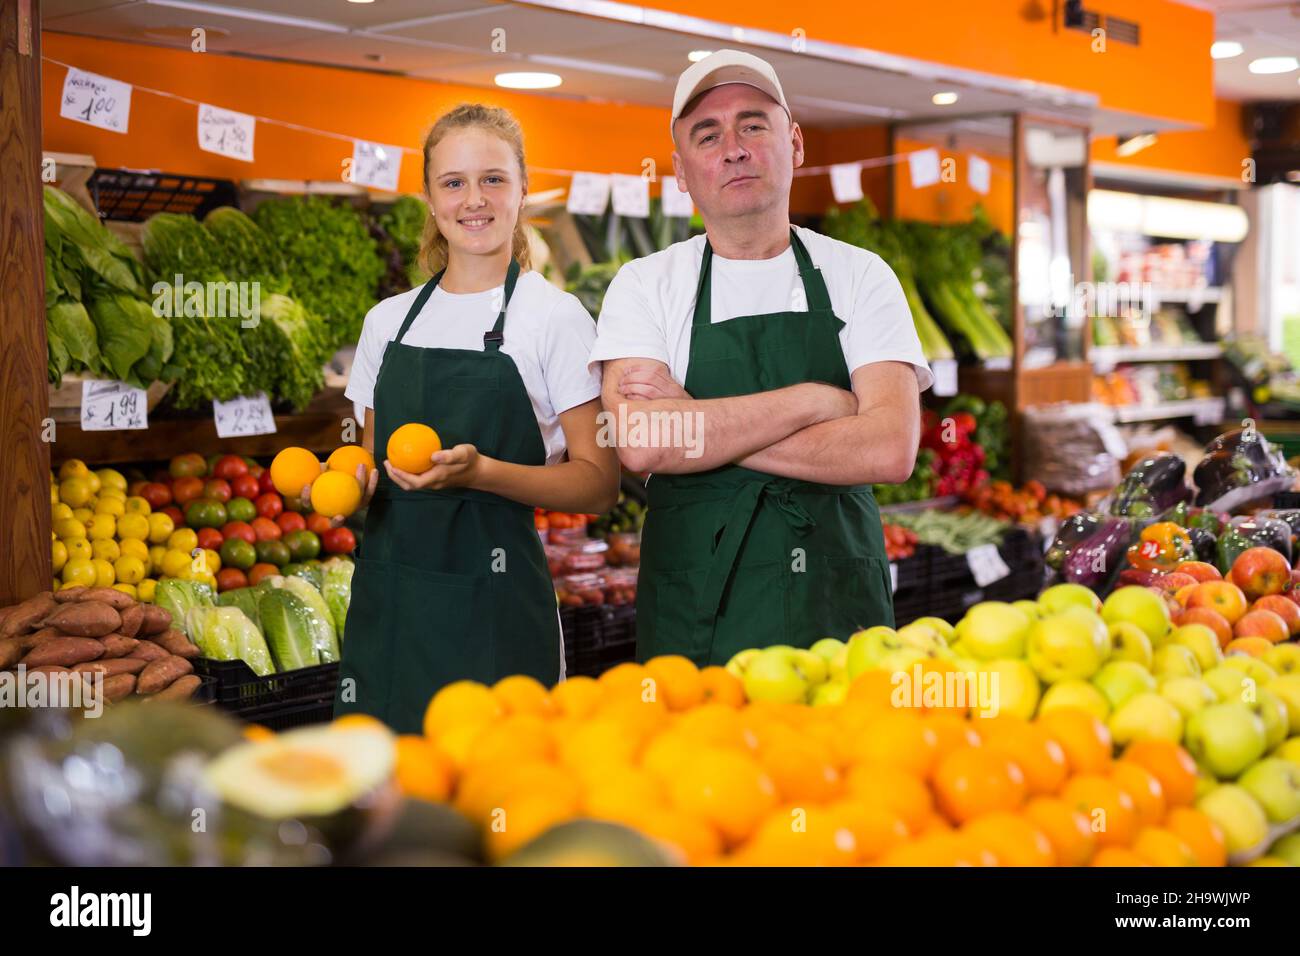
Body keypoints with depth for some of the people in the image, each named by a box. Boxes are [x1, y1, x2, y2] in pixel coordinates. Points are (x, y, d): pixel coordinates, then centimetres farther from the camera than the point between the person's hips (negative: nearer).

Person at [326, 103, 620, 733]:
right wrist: (350, 481, -2)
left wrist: (480, 471, -19)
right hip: (386, 594, 4)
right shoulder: (387, 321, 11)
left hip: (495, 603, -4)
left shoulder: (555, 317, -4)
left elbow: (598, 485, -6)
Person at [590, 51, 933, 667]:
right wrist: (813, 400, -14)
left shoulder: (860, 276, 2)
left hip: (837, 603, 1)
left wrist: (696, 428, -14)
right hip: (693, 611, 0)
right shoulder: (644, 286, 1)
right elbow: (638, 443, -16)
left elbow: (891, 449, -13)